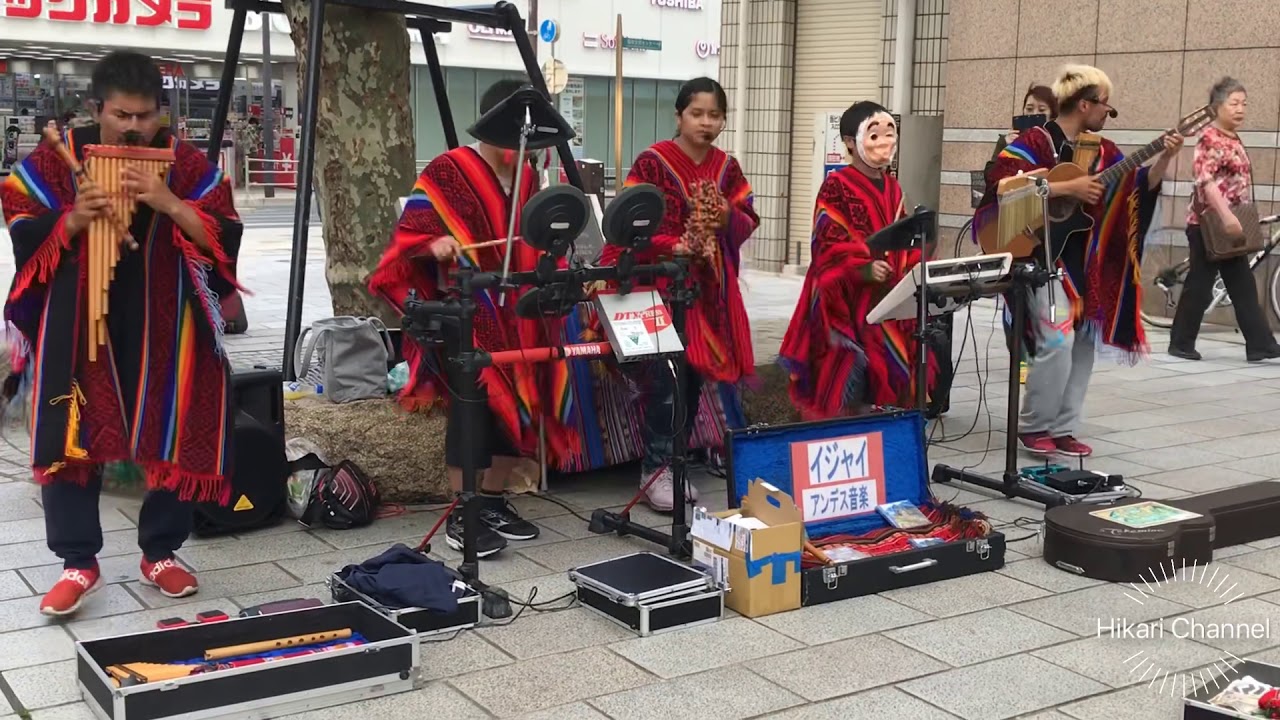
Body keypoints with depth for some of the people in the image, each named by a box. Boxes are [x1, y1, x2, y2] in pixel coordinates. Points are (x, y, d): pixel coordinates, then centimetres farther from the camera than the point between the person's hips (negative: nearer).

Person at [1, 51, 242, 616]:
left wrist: (170, 205, -22)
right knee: (71, 440, -2)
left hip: (165, 330, 0)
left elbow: (225, 236, -7)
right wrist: (72, 220, -18)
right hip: (79, 329, 0)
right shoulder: (55, 159, 0)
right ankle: (78, 562, 11)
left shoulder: (187, 163, -1)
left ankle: (161, 554, 21)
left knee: (171, 439, 5)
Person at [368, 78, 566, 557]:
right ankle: (461, 516, -4)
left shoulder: (527, 177, 13)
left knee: (518, 404, 6)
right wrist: (435, 244, -31)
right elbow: (410, 234, -11)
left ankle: (494, 503, 20)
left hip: (517, 313, 7)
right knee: (473, 406, -14)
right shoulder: (446, 172, -7)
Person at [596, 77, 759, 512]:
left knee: (695, 372, 7)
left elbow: (749, 221, 11)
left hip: (709, 287, 6)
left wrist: (729, 218, -11)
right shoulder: (652, 163, -6)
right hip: (660, 281, -6)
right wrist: (675, 245, -25)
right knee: (664, 372, -13)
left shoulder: (727, 168, 11)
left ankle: (673, 461, 18)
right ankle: (655, 469, -3)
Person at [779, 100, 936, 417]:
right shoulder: (836, 187, -7)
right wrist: (864, 269, -30)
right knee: (846, 392, -9)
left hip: (890, 303, 7)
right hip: (848, 303, -7)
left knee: (886, 383, 8)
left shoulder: (893, 189, 15)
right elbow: (830, 248, -15)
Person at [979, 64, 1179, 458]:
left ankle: (1062, 429, 16)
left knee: (1085, 341, 7)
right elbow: (1001, 182, -24)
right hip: (1042, 255, -8)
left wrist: (1166, 157, -7)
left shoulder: (1103, 151, 11)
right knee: (1058, 338, -17)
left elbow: (1140, 185, 10)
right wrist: (1067, 188, -23)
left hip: (1086, 259, 8)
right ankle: (1033, 426, -1)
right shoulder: (1035, 142, -10)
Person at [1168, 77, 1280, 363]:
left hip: (1229, 225, 9)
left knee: (1243, 288, 7)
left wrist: (1233, 218, 21)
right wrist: (1226, 216, -31)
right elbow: (1205, 179, -25)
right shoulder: (1211, 138, -14)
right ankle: (1181, 343, 9)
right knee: (1199, 286, -2)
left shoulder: (1233, 139, 16)